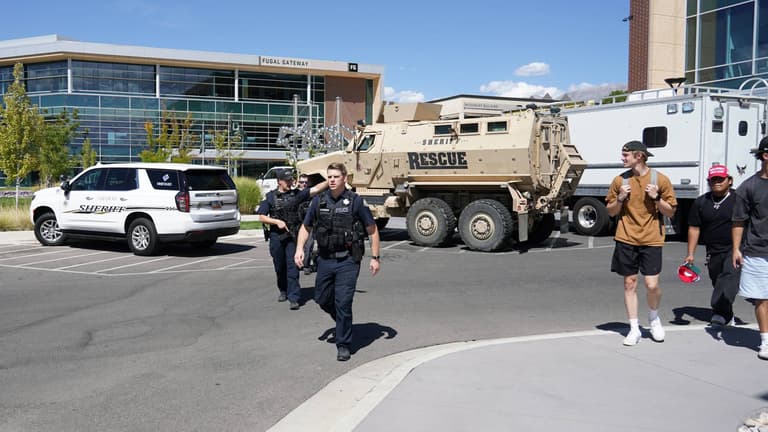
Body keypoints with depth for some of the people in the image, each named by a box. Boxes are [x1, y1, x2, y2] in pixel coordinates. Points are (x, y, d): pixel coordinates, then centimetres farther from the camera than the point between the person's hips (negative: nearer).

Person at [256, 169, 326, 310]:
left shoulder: (297, 194, 6)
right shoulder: (270, 197, 4)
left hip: (293, 235, -1)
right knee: (280, 266, 11)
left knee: (293, 267, -7)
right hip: (276, 236, 1)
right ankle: (283, 291, 32)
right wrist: (277, 222, -11)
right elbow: (262, 217, 2)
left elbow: (315, 189, -4)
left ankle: (294, 298, -7)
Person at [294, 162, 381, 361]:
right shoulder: (319, 201, 4)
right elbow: (306, 227, 15)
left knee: (343, 302, -7)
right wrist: (299, 248, -1)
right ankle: (342, 321, 42)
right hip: (325, 259, 4)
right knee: (322, 298, 12)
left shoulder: (355, 201, -6)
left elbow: (372, 230, 0)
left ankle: (343, 345, 8)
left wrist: (375, 257, -3)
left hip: (347, 261, -4)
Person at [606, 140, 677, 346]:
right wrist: (620, 198, -7)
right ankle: (634, 329, 16)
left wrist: (656, 198, -13)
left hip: (651, 240, -2)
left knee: (652, 285, -7)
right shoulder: (620, 180, 4)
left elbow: (670, 212, 3)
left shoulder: (660, 179, -1)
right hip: (626, 239, 2)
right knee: (630, 283, 5)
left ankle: (654, 318, 24)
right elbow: (611, 211, 11)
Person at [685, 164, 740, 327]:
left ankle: (720, 313, -32)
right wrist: (690, 254, 4)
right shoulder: (700, 202, 8)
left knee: (730, 276, -24)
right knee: (718, 283, 12)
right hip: (714, 251, 5)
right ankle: (728, 317, 29)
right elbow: (694, 228, 8)